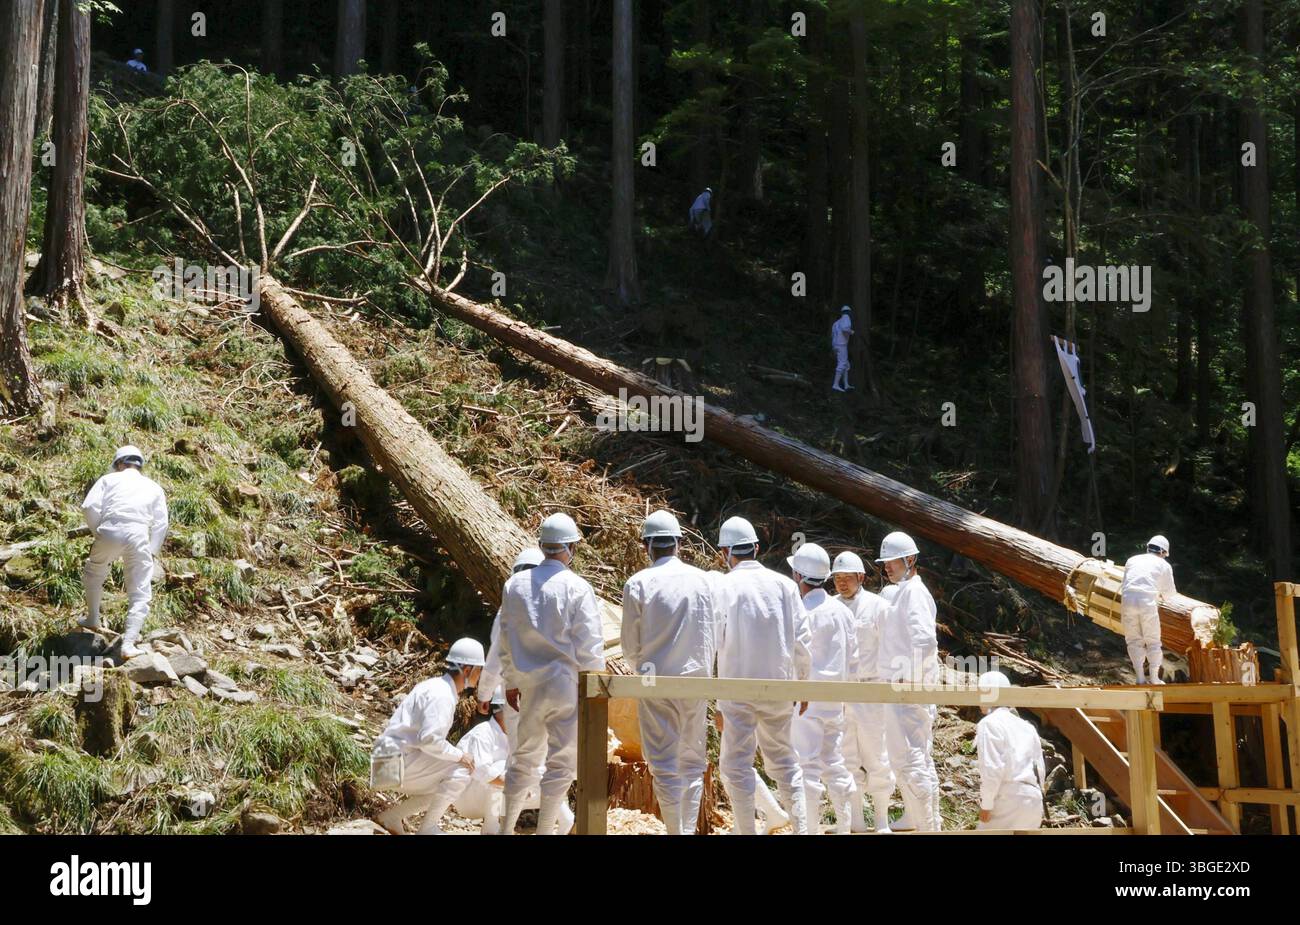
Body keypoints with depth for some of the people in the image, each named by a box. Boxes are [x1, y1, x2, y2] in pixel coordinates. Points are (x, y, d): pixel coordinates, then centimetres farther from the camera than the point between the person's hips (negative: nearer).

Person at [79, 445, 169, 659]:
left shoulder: (109, 479, 17)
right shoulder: (154, 488, 23)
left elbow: (89, 507, 2)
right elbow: (161, 523, 11)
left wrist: (98, 532, 14)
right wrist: (152, 553, 13)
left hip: (110, 532, 0)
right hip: (138, 537, 1)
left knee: (93, 573, 29)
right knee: (140, 593, 6)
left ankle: (92, 619, 39)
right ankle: (128, 643, -5)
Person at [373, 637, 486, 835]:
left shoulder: (438, 687, 14)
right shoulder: (442, 694, -18)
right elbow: (430, 739, -29)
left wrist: (456, 754, 10)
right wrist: (459, 755, -16)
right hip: (399, 760, -10)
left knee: (444, 787, 19)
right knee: (461, 770, -15)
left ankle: (391, 816, 16)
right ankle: (428, 828, -5)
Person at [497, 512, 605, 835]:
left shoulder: (515, 584, 3)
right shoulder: (577, 588, -12)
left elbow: (507, 638, 10)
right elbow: (589, 646, -10)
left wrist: (510, 682, 20)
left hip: (529, 685, 5)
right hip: (567, 685, -5)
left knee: (523, 757, 18)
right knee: (562, 761, 4)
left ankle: (507, 827, 24)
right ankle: (545, 830, 7)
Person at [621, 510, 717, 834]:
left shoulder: (638, 584, -8)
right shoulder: (703, 580, -1)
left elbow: (630, 645, -1)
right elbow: (714, 638, 6)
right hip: (696, 677, 3)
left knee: (665, 764, 3)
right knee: (693, 761, 13)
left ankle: (675, 832, 1)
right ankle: (689, 829, 14)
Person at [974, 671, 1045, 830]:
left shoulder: (989, 723, -5)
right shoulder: (1026, 726, 19)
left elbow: (992, 768, -14)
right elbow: (1040, 768, 18)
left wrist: (986, 804, -10)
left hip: (1009, 800, -8)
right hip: (1034, 799, 8)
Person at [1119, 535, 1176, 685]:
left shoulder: (1132, 560, 21)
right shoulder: (1164, 565, 15)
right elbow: (1169, 593, 15)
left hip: (1127, 600, 2)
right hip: (1148, 603, -2)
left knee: (1134, 640, 11)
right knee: (1153, 641, 12)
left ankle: (1140, 678, 4)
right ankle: (1154, 677, 9)